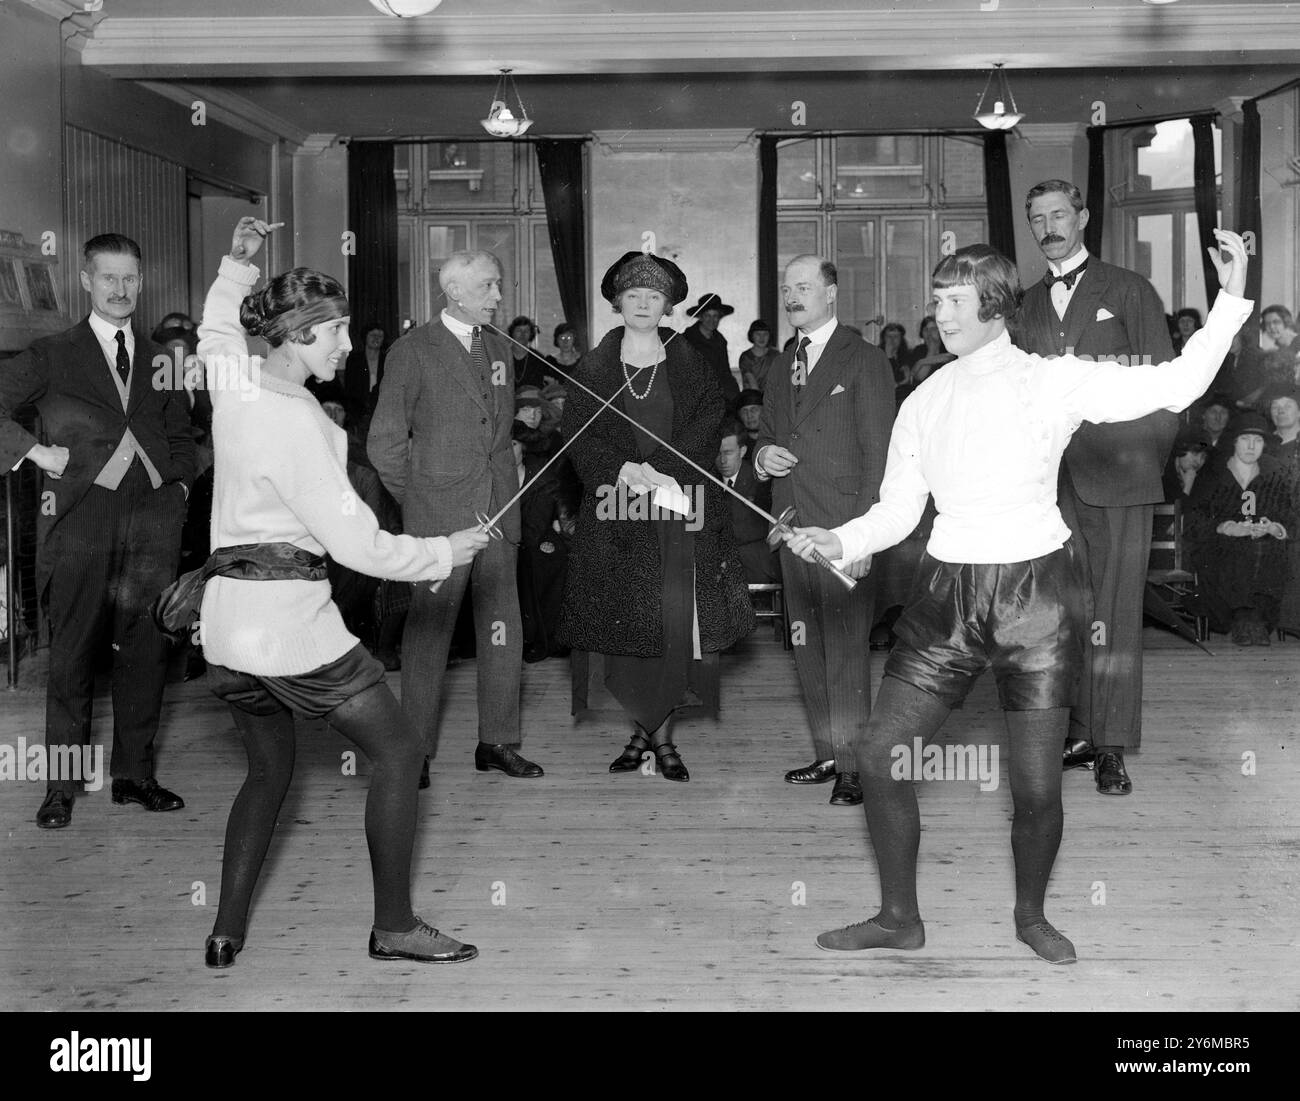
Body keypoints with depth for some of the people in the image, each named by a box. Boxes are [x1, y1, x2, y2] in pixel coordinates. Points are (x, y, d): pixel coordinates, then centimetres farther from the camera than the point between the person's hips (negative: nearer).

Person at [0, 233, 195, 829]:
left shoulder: (161, 360, 17)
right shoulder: (52, 356, 7)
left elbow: (180, 437, 24)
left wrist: (180, 485, 9)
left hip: (152, 521, 3)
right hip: (80, 521, -3)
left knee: (146, 650, 5)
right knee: (72, 654, 0)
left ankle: (134, 774, 16)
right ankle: (60, 785, 8)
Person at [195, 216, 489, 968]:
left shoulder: (235, 380, 5)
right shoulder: (296, 420, -18)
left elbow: (217, 329, 33)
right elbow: (354, 541, -18)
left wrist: (237, 269, 28)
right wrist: (445, 553, -8)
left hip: (229, 618, 9)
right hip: (288, 614, -9)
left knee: (270, 770, 22)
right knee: (399, 751, 2)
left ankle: (228, 932, 20)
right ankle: (394, 926, 7)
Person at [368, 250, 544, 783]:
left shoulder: (499, 349, 15)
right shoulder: (413, 350, -3)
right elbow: (385, 441, -3)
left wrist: (507, 492, 12)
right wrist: (418, 499, 1)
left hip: (497, 511, 6)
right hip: (439, 517, -5)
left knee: (503, 629, 6)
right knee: (429, 628, -1)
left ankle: (498, 742, 17)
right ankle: (415, 751, 8)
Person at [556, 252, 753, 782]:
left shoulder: (689, 365, 9)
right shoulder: (593, 366, 9)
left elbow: (707, 425, -1)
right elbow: (578, 433, 1)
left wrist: (659, 471, -16)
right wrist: (623, 470, -16)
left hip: (680, 510, 0)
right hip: (615, 512, 0)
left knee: (677, 625, -5)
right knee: (625, 627, 0)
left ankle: (661, 733, 5)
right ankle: (642, 728, 12)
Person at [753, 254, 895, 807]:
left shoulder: (864, 362, -4)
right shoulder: (781, 367, 17)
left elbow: (878, 455, -9)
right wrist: (762, 456, 1)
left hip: (844, 530, -7)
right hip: (792, 527, 7)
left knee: (846, 648, -6)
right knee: (808, 648, 10)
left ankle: (855, 766, 1)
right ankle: (828, 755, 19)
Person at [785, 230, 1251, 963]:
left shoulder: (1052, 381, -4)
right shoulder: (925, 402, 7)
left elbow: (1177, 384, -9)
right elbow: (897, 512, 8)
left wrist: (1233, 298, -16)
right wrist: (837, 541, -9)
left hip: (1037, 594, -3)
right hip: (949, 595, 4)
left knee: (1038, 787, 0)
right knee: (879, 756, 0)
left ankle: (1032, 915, 28)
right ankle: (899, 918, 18)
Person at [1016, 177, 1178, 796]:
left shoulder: (1129, 291, 5)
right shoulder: (1030, 304, 17)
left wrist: (1150, 460, -5)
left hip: (1115, 474, -4)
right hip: (1050, 480, 4)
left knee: (1114, 614, -4)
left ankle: (1112, 747, 1)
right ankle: (1076, 734, 13)